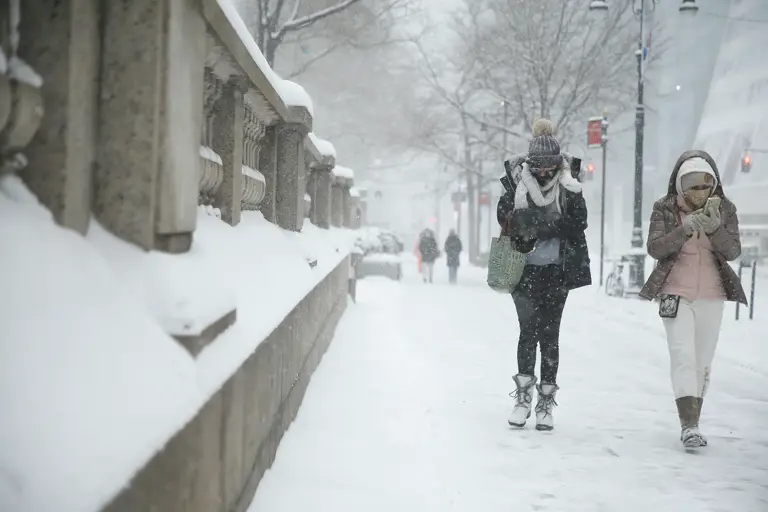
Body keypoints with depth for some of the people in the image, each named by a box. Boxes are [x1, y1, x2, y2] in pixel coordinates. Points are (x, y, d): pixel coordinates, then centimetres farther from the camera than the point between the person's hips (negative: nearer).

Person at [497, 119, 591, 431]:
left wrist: (545, 224, -20)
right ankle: (523, 397, 1)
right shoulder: (516, 184, 0)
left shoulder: (569, 189, 0)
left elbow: (578, 224, -6)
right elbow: (505, 217, 0)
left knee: (549, 335, 3)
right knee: (529, 329, -10)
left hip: (557, 270, 1)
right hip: (525, 268, -1)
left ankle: (546, 404, 10)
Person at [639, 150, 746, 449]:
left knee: (703, 363, 7)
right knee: (683, 357, -16)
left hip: (712, 297, 3)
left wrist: (714, 227, -26)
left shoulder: (725, 210, 1)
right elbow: (654, 248, -13)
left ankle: (691, 422, 19)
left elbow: (733, 251, -8)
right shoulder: (665, 209, -4)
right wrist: (686, 228, -26)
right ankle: (689, 426, -20)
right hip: (676, 294, -3)